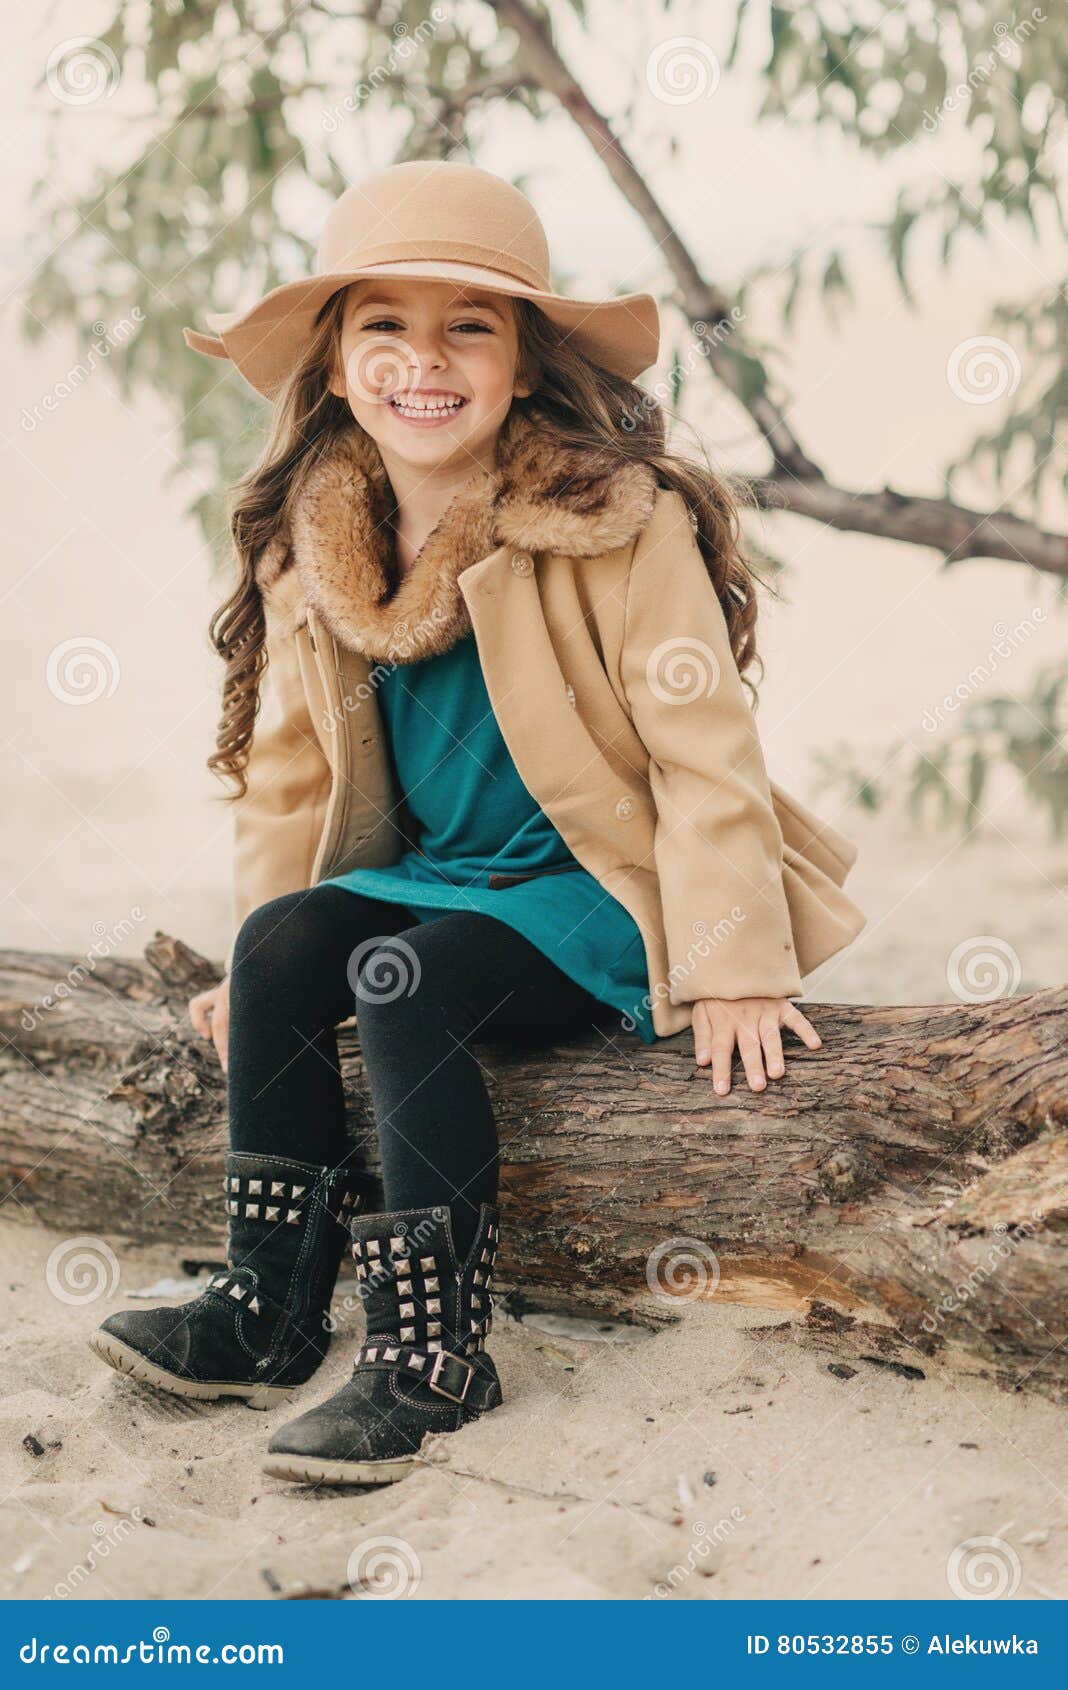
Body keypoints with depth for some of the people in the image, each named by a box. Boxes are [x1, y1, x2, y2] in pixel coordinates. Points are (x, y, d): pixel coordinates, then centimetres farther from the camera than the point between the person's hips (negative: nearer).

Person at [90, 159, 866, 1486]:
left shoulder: (622, 524, -16)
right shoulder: (310, 552, 2)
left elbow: (702, 747, -17)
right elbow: (288, 767, 13)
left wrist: (733, 970, -19)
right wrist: (256, 947, 10)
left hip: (597, 894, -6)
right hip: (432, 877, 6)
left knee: (407, 982, -28)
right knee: (283, 941, -20)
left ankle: (429, 1354, -20)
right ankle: (268, 1306, -10)